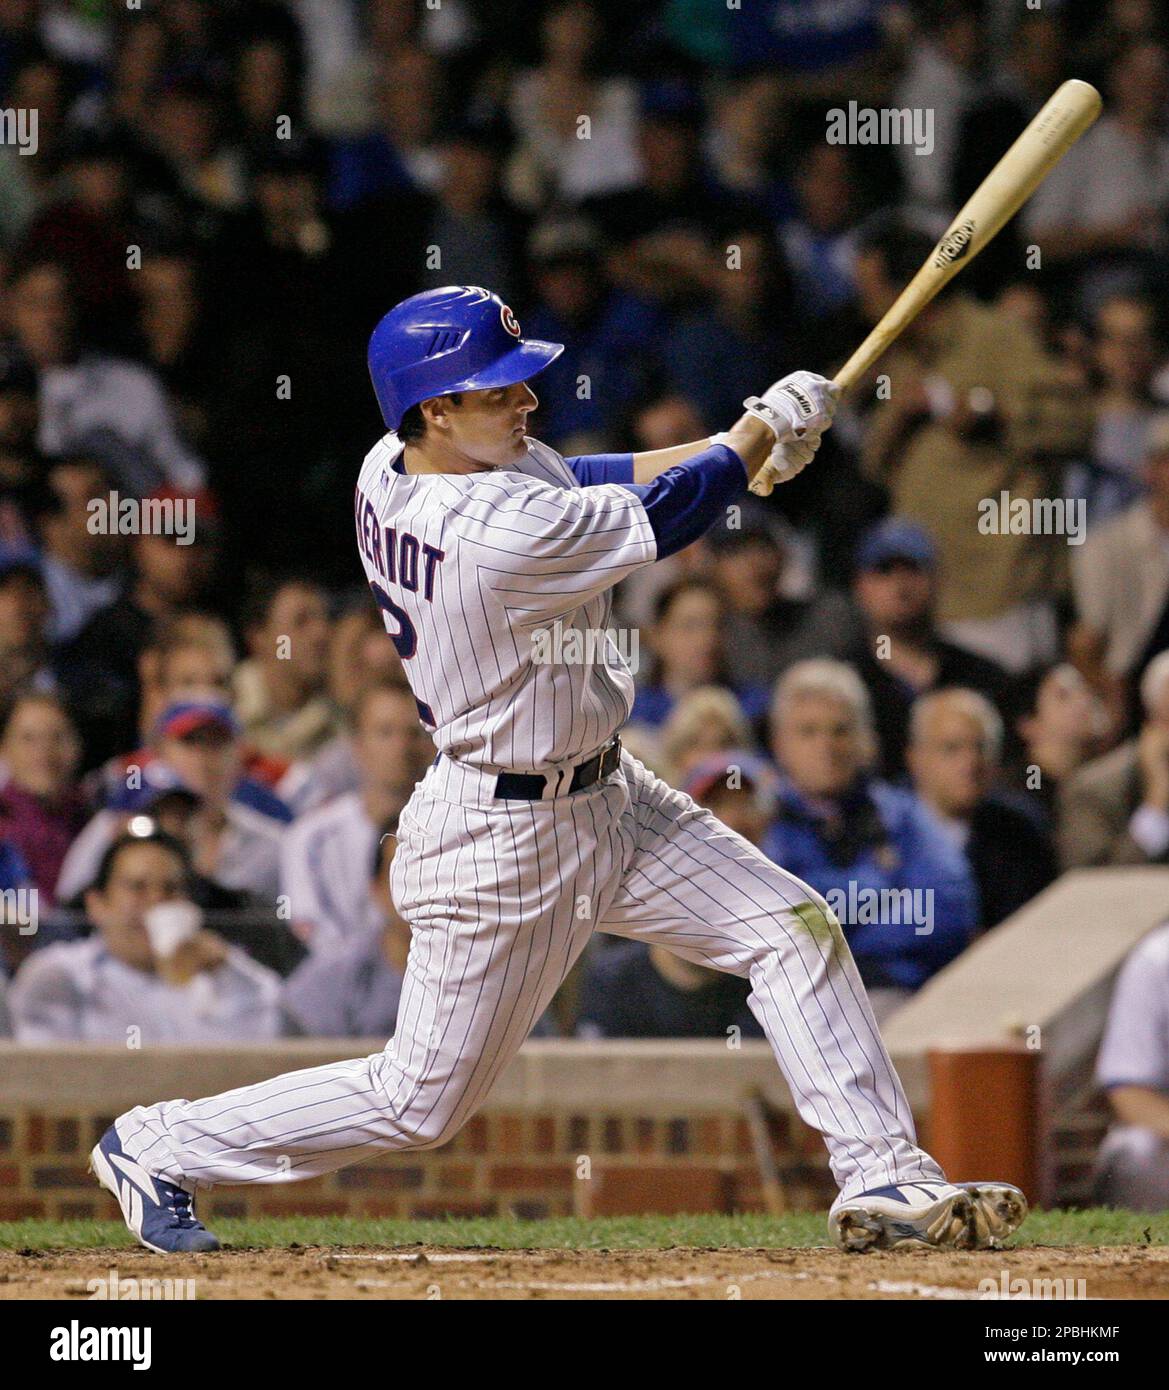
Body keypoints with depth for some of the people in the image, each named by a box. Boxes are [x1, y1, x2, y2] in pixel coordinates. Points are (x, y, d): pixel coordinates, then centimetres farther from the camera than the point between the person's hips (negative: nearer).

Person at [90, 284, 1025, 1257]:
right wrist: (768, 430, -1)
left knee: (793, 927, 3)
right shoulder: (500, 531, -32)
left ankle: (883, 1179, 7)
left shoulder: (394, 470, -5)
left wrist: (740, 440, 0)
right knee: (420, 1103, 5)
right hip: (503, 840, -9)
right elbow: (660, 517, -18)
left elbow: (575, 483, 9)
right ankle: (156, 1147, 21)